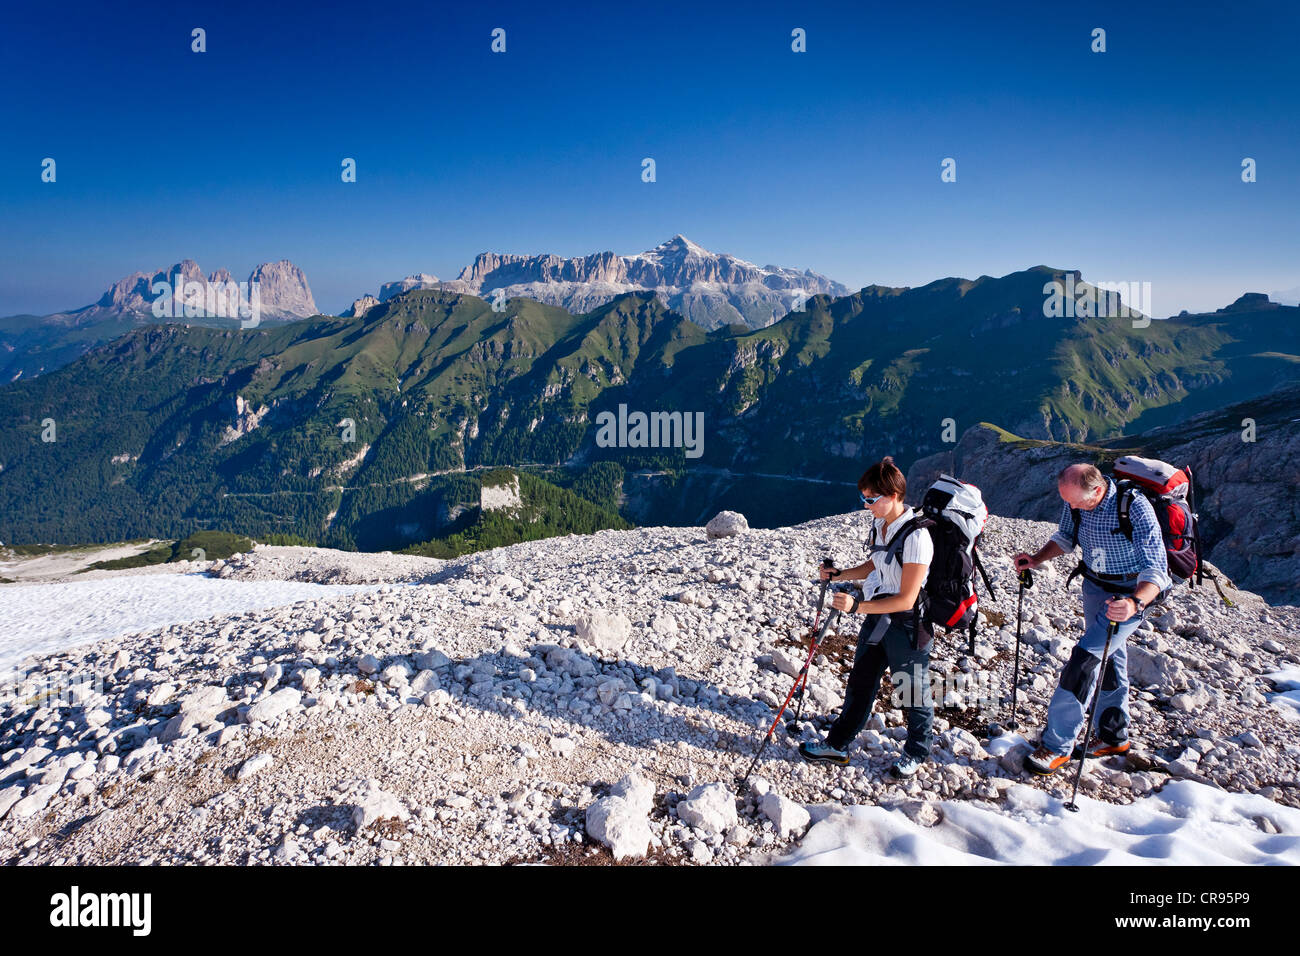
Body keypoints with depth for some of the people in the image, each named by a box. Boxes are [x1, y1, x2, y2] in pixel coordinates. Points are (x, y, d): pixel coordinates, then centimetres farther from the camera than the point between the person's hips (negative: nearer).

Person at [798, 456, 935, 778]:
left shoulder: (916, 536, -27)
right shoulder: (879, 525, -2)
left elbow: (906, 599, -26)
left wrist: (857, 606, -30)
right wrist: (840, 575, 0)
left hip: (907, 624, -8)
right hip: (876, 616, 8)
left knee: (912, 691, 12)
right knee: (860, 682, 18)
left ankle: (917, 751, 37)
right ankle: (838, 745, 32)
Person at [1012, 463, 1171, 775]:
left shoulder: (1135, 507, -31)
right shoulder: (1076, 501, -12)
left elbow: (1155, 569, -34)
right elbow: (1065, 538, 7)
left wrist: (1135, 603, -52)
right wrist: (1035, 559, -10)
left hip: (1131, 593, -7)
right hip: (1094, 586, 7)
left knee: (1083, 658, -15)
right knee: (1108, 658, 19)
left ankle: (1057, 744, -6)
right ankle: (1113, 735, 38)